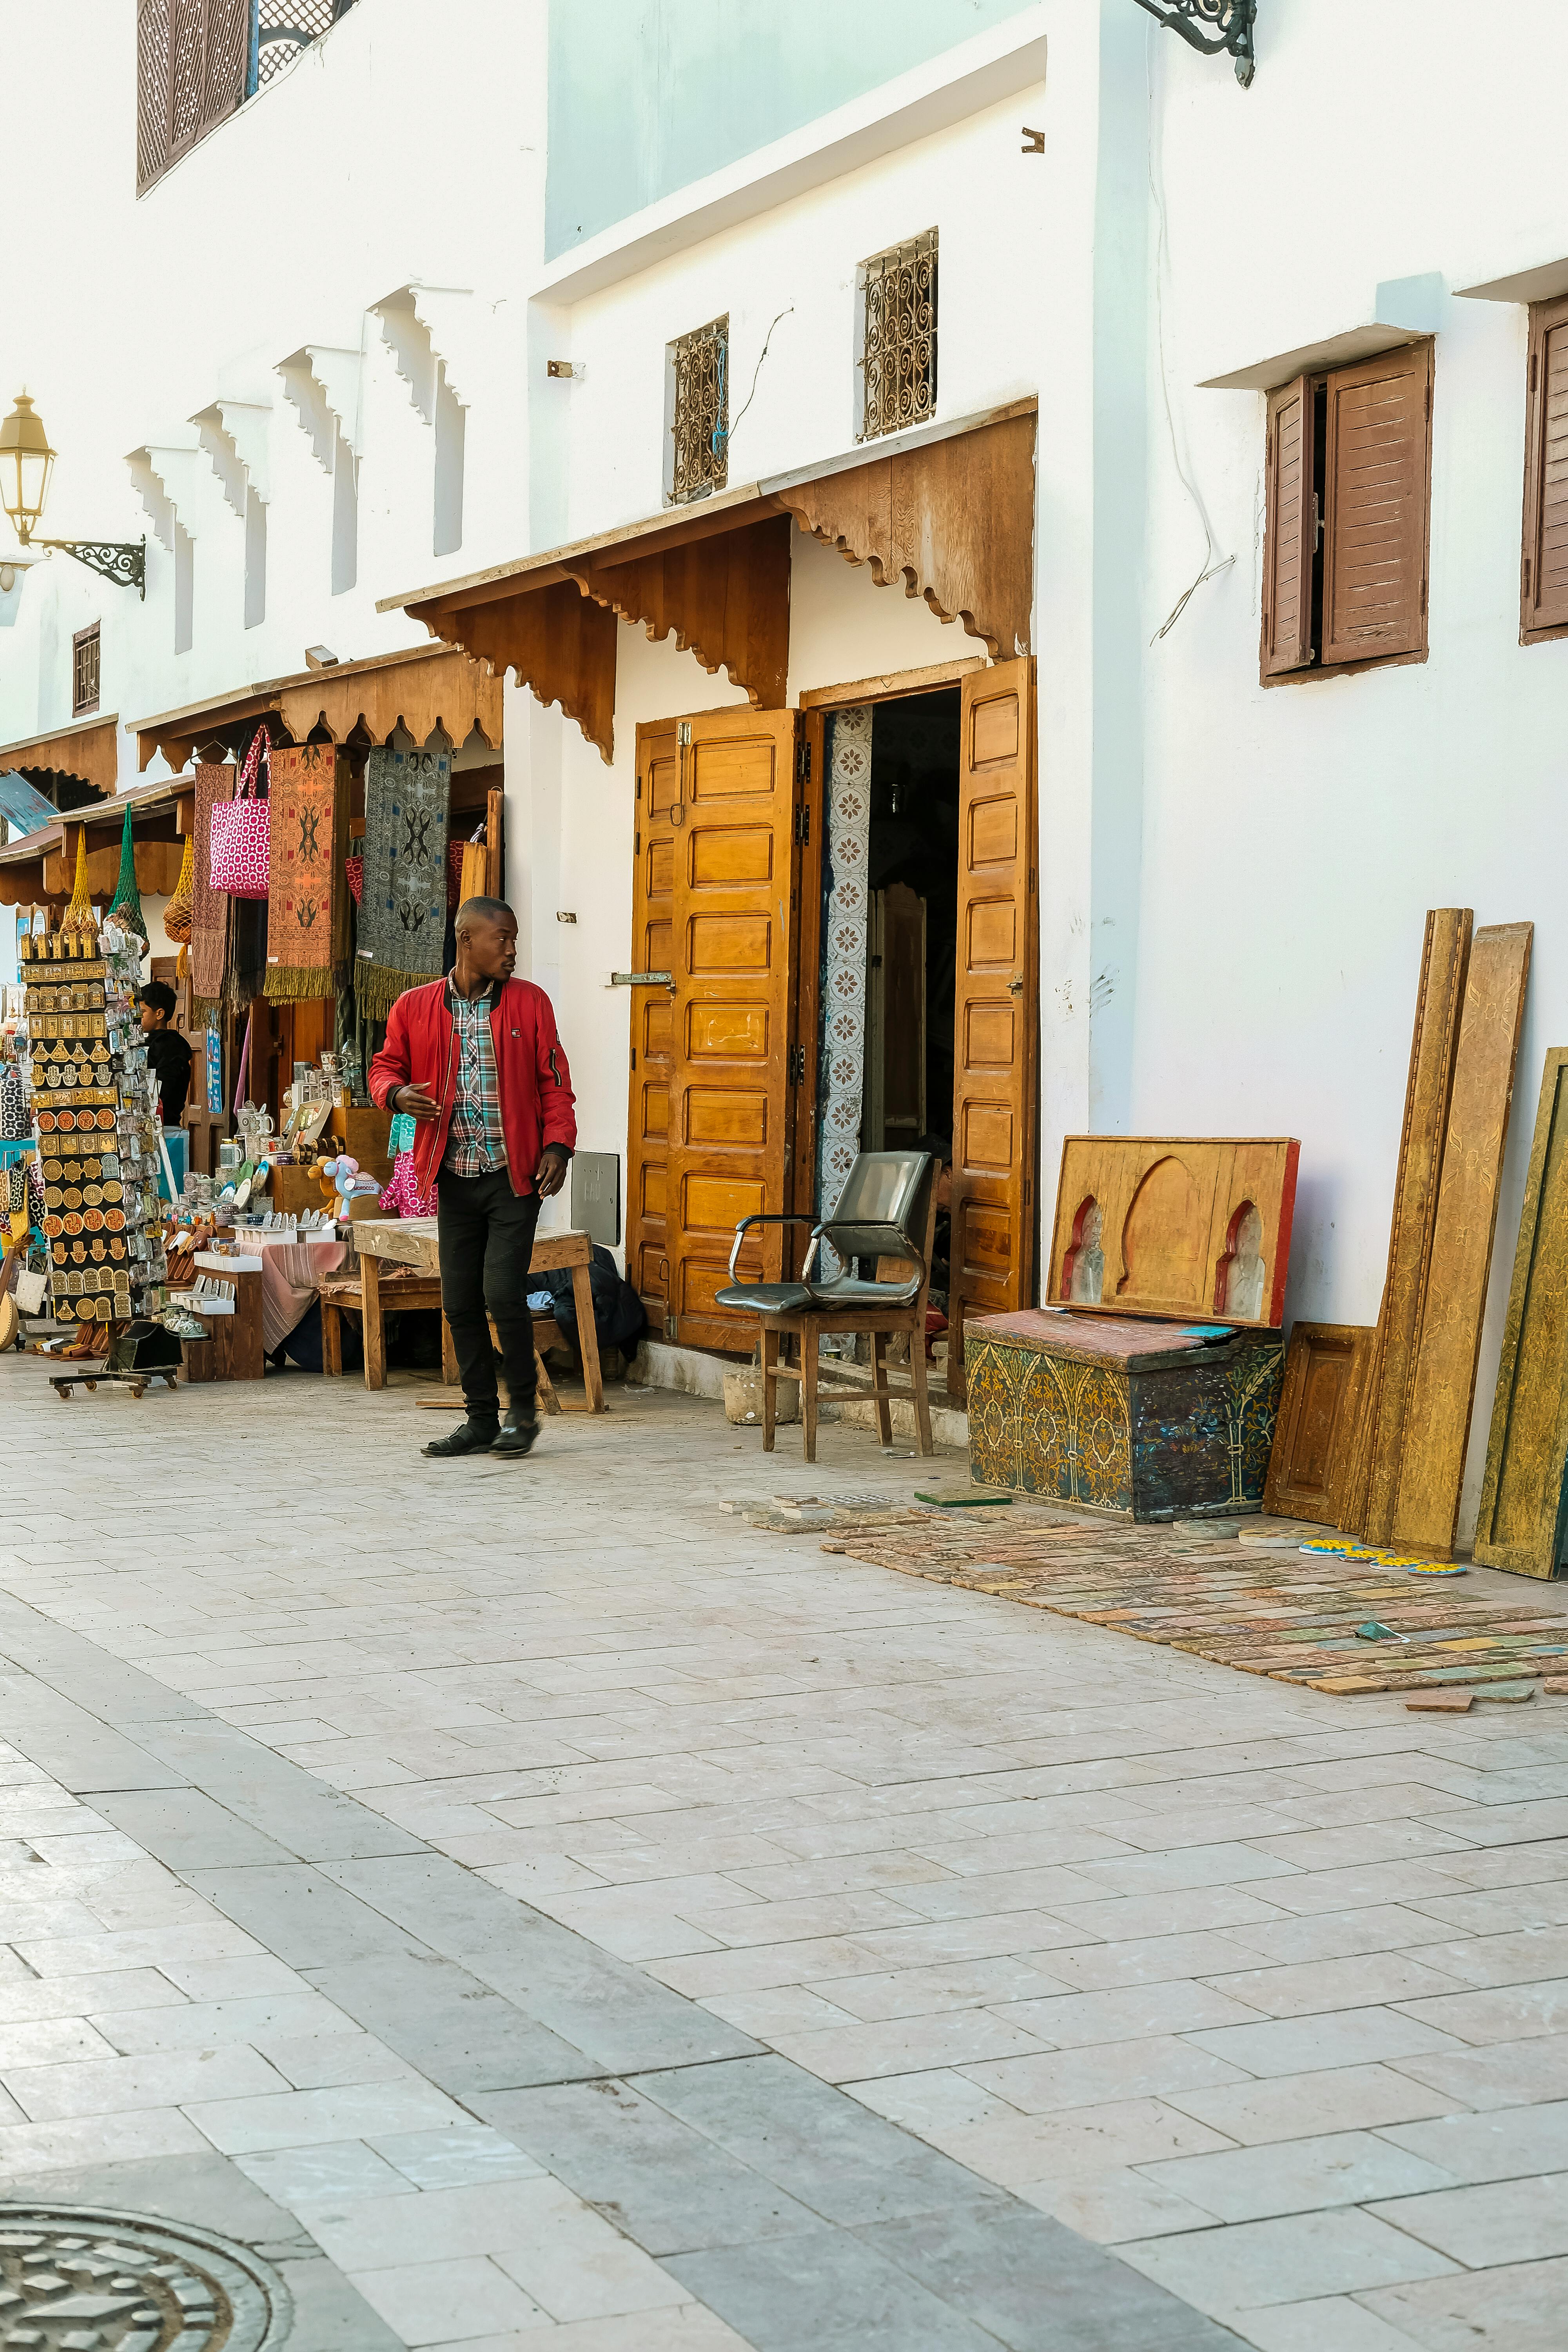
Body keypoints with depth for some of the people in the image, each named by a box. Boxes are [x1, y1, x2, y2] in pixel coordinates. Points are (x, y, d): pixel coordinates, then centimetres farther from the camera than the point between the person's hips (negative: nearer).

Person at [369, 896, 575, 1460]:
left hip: (514, 1175, -3)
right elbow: (384, 1068, 13)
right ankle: (482, 1418, 18)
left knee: (503, 1291, -12)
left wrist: (557, 1144, -10)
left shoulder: (530, 1002, 3)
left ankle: (523, 1411, 5)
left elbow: (554, 1082, 3)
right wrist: (397, 1093, -10)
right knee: (460, 1301, 6)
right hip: (454, 1177, 3)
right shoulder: (415, 1007, 5)